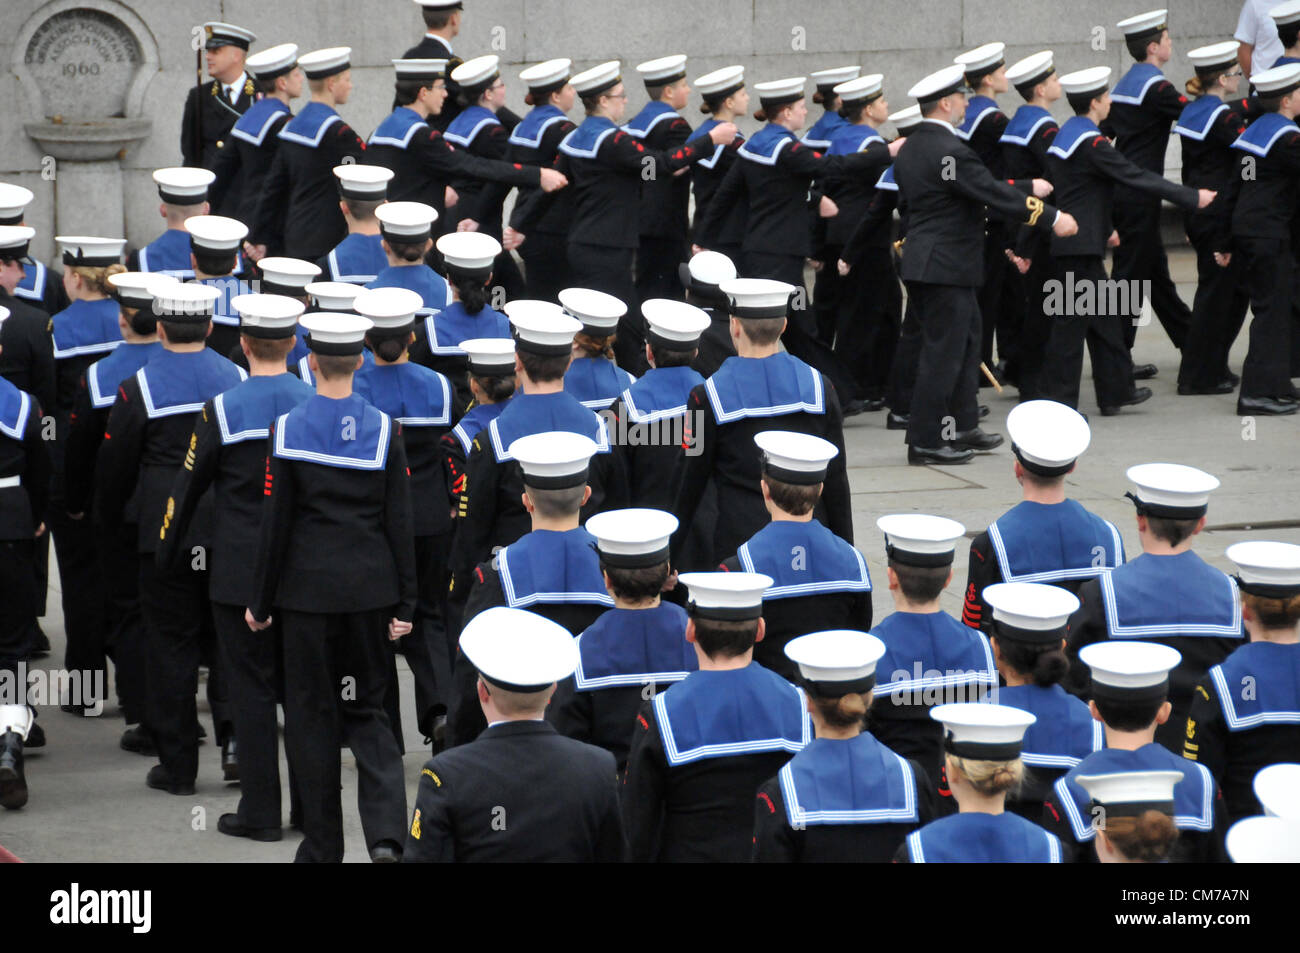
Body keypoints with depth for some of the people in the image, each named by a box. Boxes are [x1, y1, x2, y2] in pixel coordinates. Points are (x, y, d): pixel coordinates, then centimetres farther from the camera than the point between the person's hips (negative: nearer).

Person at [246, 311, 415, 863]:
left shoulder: (287, 429, -8)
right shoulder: (384, 429, -3)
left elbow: (275, 522, -5)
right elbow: (399, 523, -1)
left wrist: (261, 601, 3)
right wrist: (404, 604, 4)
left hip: (308, 587, -2)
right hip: (369, 587, 2)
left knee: (311, 713, 9)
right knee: (368, 708, 13)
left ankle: (323, 847, 14)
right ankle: (385, 833, -8)